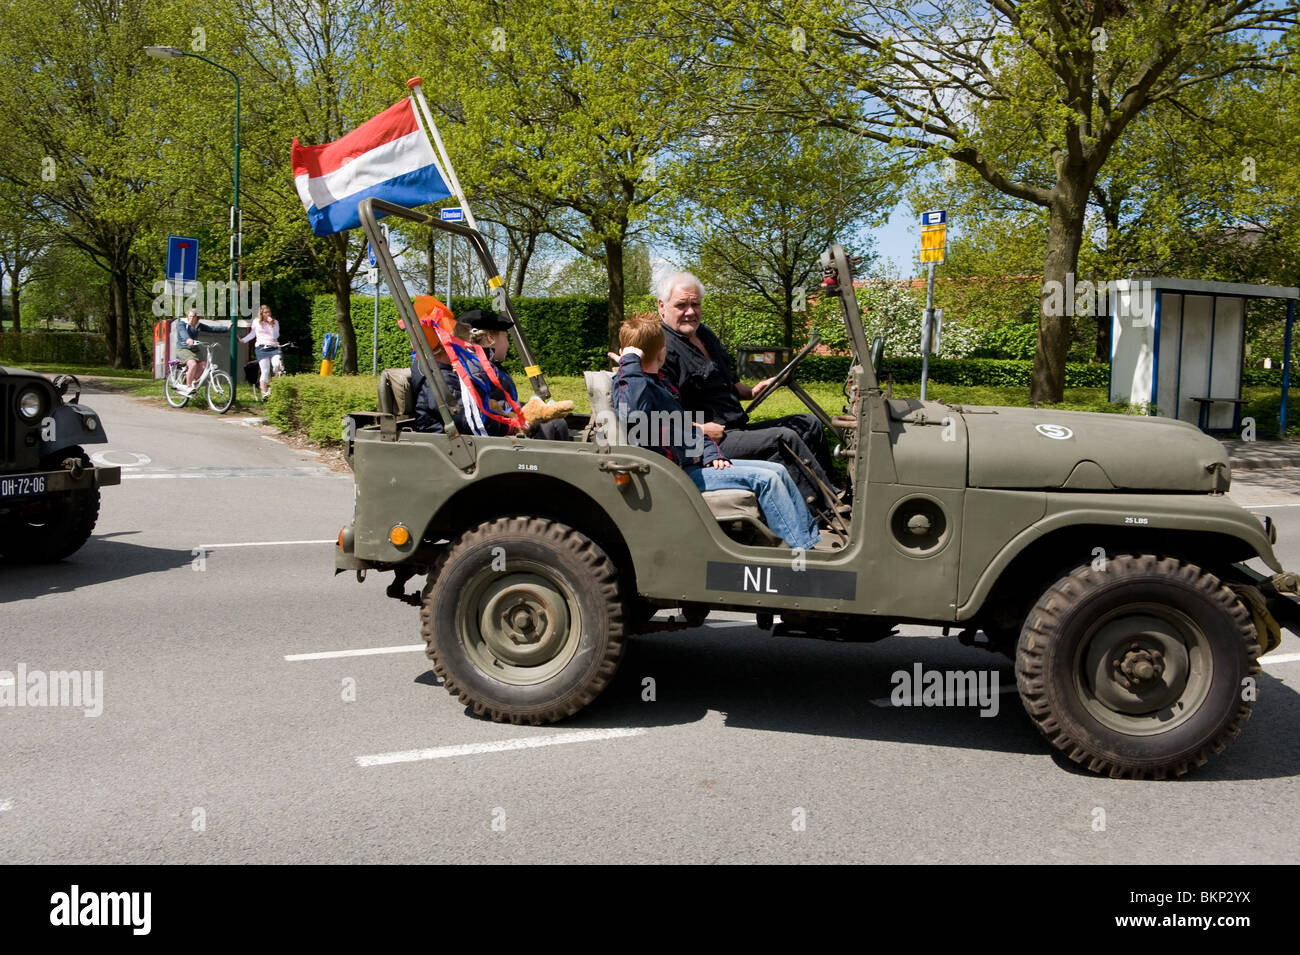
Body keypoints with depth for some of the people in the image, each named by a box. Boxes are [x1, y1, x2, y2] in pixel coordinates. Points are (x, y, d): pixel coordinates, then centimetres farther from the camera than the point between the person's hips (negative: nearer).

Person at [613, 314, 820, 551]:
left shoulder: (658, 383, 18)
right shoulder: (631, 383, -15)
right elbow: (633, 416, -40)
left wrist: (712, 455, 7)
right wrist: (630, 363, -32)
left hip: (694, 463, 10)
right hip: (678, 476, -10)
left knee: (777, 470, 5)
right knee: (765, 480, -17)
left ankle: (813, 539, 11)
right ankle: (805, 552, -12)